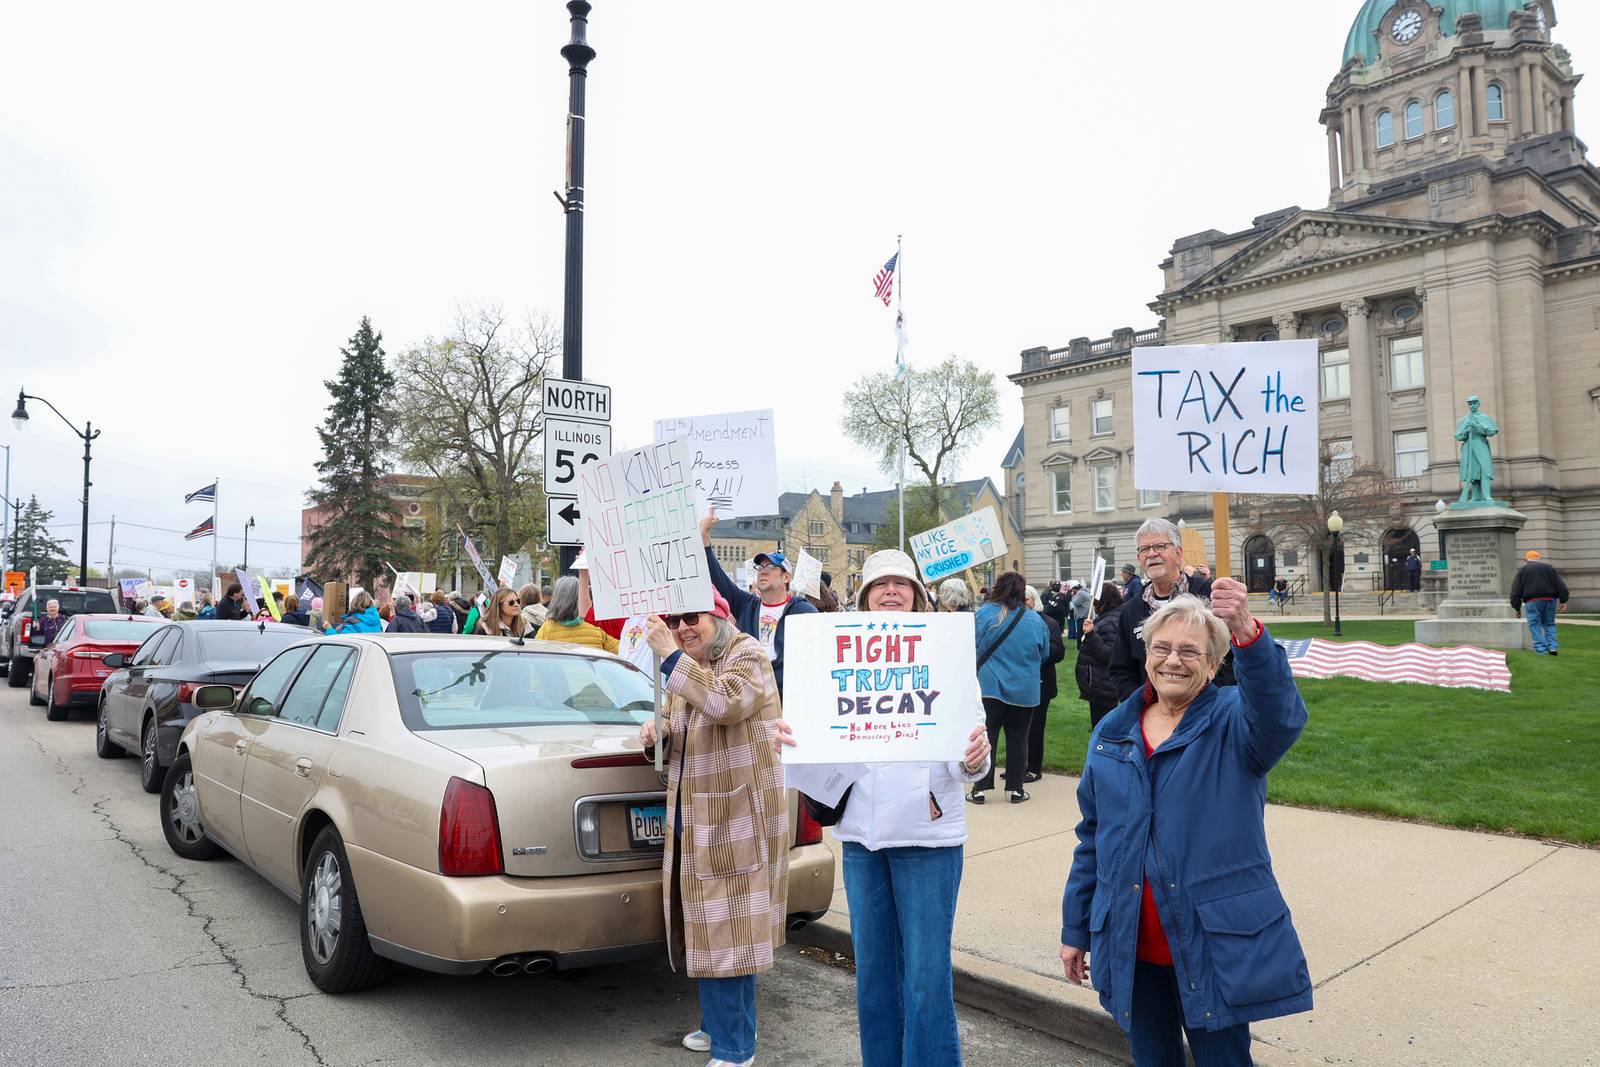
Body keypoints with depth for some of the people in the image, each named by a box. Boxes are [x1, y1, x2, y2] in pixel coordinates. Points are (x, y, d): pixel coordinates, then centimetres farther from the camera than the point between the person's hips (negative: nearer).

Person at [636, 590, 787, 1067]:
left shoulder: (748, 656, -12)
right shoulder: (683, 667, 12)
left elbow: (727, 704, -31)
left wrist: (671, 654, -29)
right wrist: (658, 728, 0)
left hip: (737, 817, -8)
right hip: (694, 816, 8)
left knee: (727, 927, -2)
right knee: (705, 925, 16)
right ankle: (724, 1024, 32)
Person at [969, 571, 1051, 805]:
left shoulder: (984, 614, -12)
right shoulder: (1035, 620, -4)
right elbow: (1044, 654, 8)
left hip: (989, 686, -1)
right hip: (1024, 689, 2)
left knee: (986, 736, 5)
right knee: (1017, 738, 10)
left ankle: (980, 788, 6)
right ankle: (1015, 788, 15)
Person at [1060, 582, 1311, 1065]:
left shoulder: (1234, 721, -7)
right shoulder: (1112, 732, 5)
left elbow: (1280, 712, -32)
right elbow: (1091, 838, 11)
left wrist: (1248, 633, -50)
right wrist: (1075, 930, 12)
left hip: (1216, 943, -4)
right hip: (1132, 946, 4)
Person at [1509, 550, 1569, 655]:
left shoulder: (1523, 570, 7)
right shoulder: (1549, 568, 15)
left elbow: (1515, 590, 2)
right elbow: (1561, 585, 8)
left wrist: (1517, 607, 5)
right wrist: (1563, 601, 7)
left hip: (1533, 601, -3)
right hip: (1550, 599, 3)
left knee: (1535, 625, 1)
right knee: (1549, 624, 14)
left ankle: (1540, 649, -5)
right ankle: (1552, 647, 5)